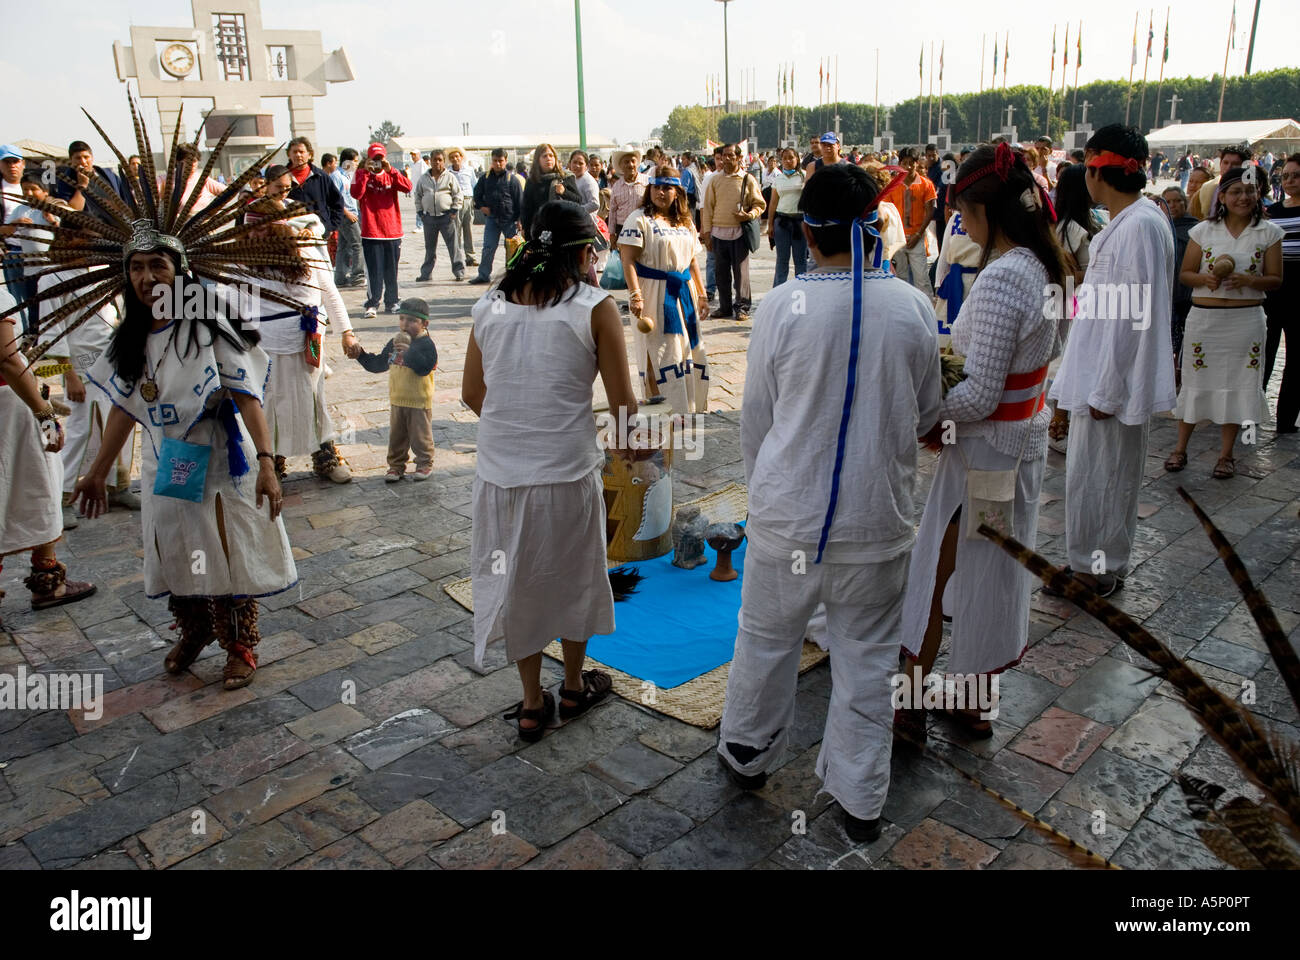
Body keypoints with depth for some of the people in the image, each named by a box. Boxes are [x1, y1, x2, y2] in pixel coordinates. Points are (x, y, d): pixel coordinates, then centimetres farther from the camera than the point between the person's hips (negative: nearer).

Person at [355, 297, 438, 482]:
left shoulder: (426, 344, -13)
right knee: (396, 436, 14)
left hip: (419, 402, -6)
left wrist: (409, 351, -34)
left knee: (420, 435, 6)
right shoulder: (395, 343, 8)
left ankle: (425, 464, 21)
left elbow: (425, 368, -27)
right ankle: (396, 465, 25)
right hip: (397, 400, 6)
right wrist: (361, 355, 4)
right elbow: (378, 364, 16)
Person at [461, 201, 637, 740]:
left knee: (517, 580, 19)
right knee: (572, 578, 20)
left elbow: (471, 393, 12)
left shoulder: (490, 306, 4)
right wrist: (625, 445, 12)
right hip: (567, 469, -3)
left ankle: (532, 703, 31)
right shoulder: (593, 307, -8)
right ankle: (574, 687, 40)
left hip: (500, 469, 3)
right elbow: (622, 401, -6)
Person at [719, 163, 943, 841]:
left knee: (766, 640, 19)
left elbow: (755, 421, -3)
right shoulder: (913, 309, -7)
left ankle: (747, 756, 40)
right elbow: (926, 416, 5)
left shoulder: (780, 307, -12)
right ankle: (860, 800, 29)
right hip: (877, 519, 1)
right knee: (865, 659, 14)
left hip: (787, 516, -1)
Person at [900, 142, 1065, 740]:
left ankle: (913, 700, 20)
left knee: (940, 571, 5)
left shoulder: (1001, 278, -25)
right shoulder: (1045, 265, 4)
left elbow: (980, 395, -27)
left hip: (985, 448, -9)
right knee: (999, 573, 18)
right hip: (1028, 434, 9)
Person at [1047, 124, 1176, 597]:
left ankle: (1100, 569, 18)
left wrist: (1107, 392, -20)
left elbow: (1131, 318, -23)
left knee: (1103, 478, 3)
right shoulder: (1124, 222, 11)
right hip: (1099, 378, 9)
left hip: (1115, 383, -9)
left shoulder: (1140, 226, -20)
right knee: (1091, 476, 17)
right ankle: (1090, 564, 30)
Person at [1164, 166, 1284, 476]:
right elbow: (1185, 273, 5)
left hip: (1246, 320, 0)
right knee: (1196, 381, 5)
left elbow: (1275, 279, 3)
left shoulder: (1269, 232, 3)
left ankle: (1226, 453, 16)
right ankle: (1180, 448, 17)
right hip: (1204, 318, 0)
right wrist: (1206, 279, -16)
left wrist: (1249, 280, -17)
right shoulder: (1204, 230, 2)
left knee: (1238, 384, 4)